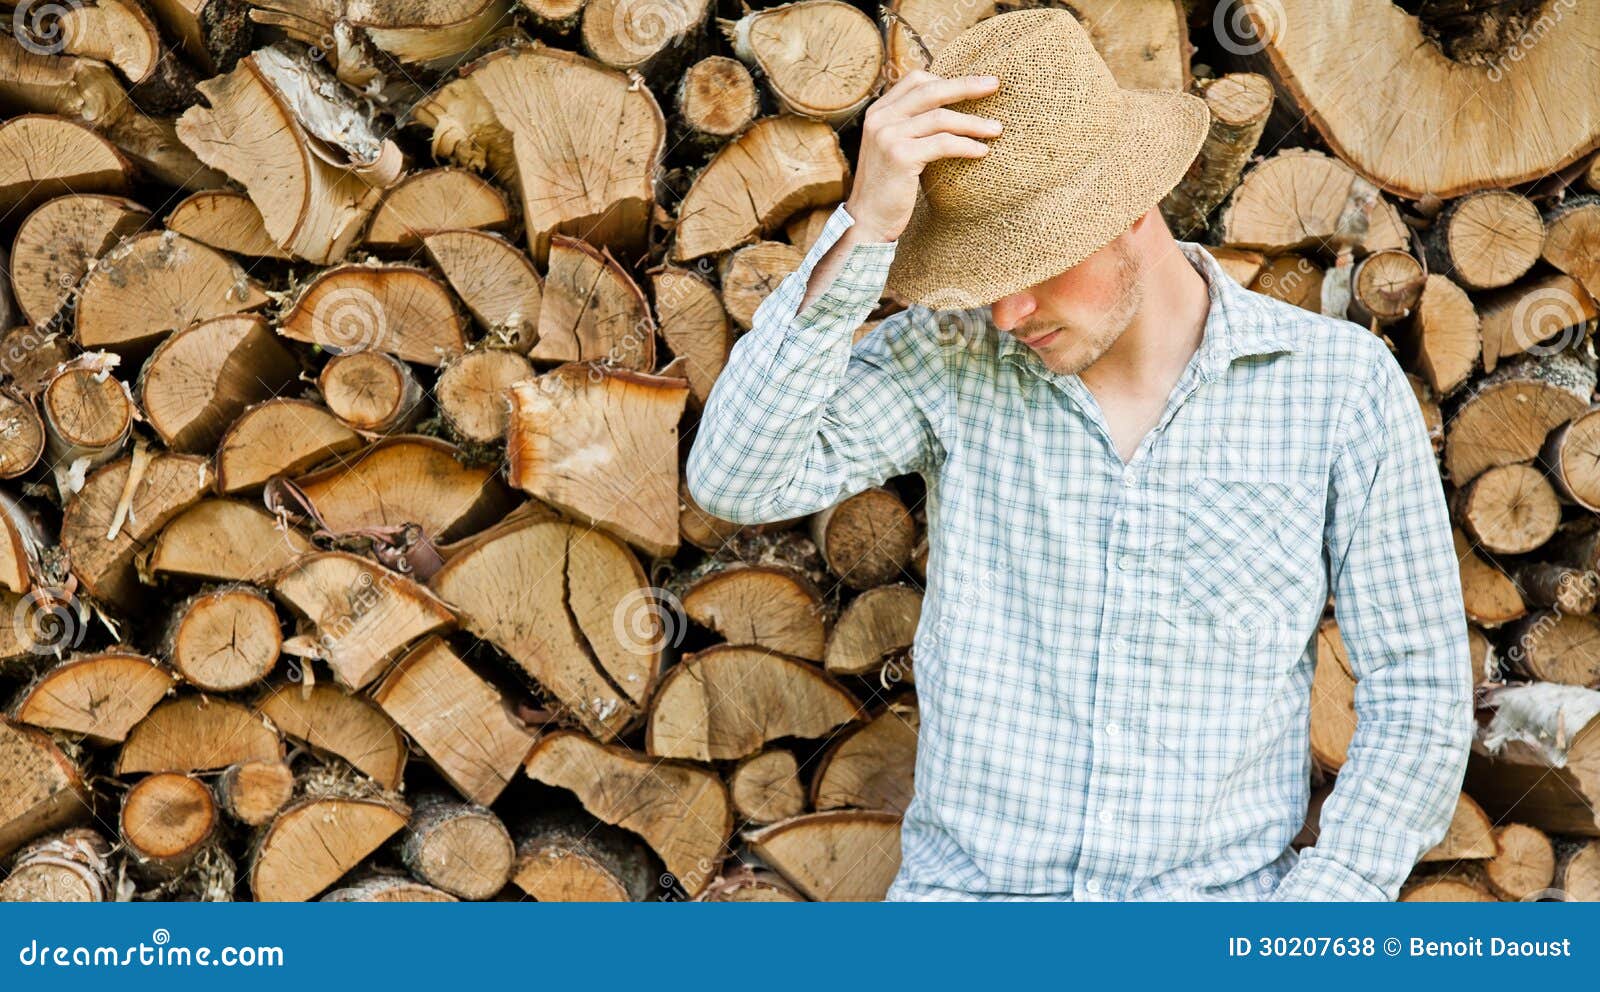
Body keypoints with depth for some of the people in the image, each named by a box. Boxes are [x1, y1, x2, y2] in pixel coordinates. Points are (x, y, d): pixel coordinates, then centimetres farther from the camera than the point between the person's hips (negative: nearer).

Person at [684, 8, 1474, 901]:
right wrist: (866, 230, -24)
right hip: (968, 889, 0)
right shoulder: (952, 354, -2)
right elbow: (738, 478, -16)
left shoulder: (1341, 384, -4)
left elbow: (1419, 701, 0)